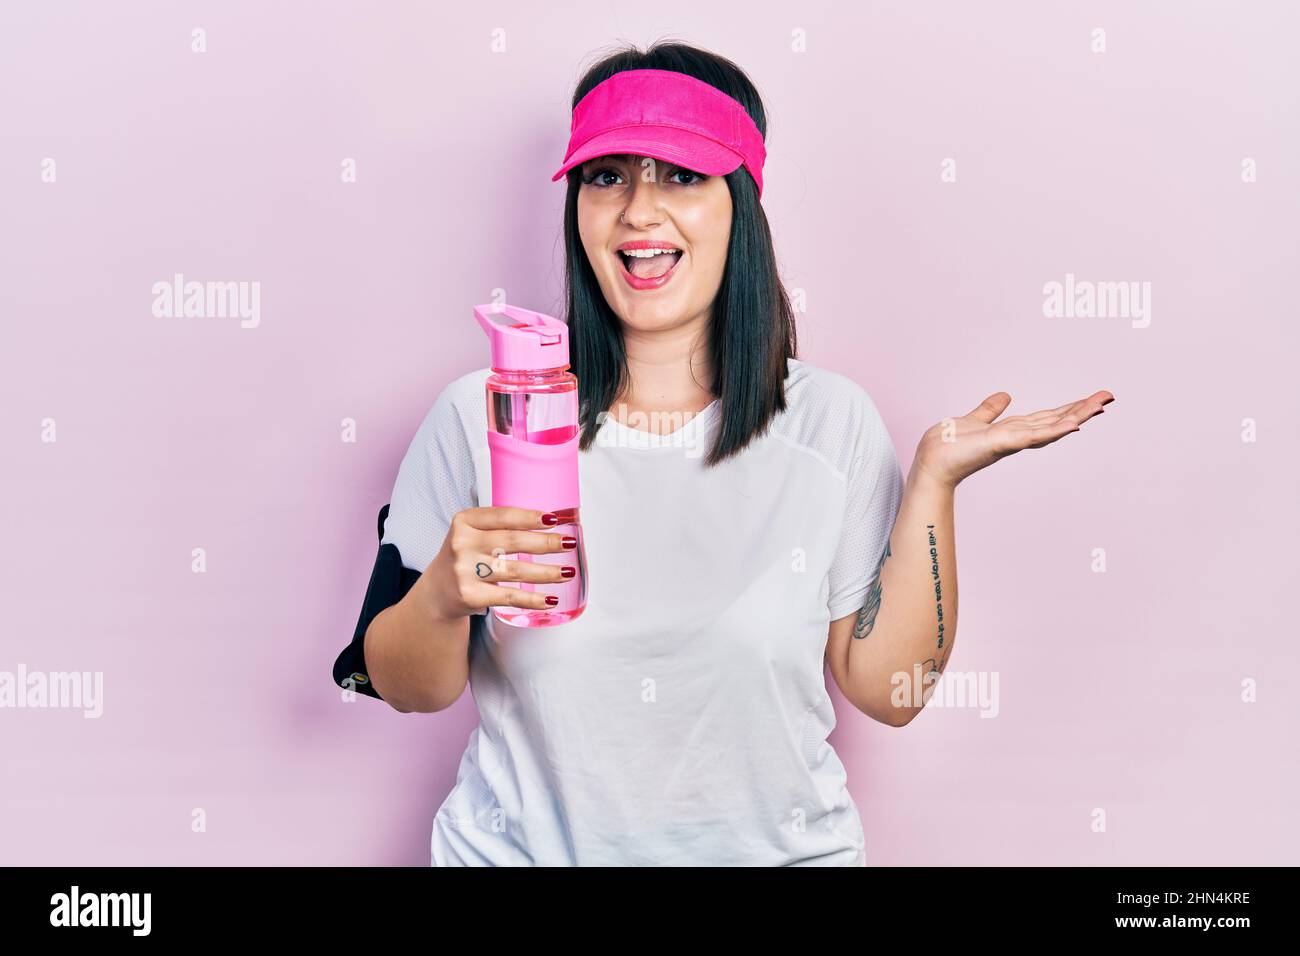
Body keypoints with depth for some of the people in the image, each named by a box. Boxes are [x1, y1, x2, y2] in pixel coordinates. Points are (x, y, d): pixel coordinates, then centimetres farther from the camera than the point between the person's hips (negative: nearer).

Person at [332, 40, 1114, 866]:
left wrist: (934, 479, -14)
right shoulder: (479, 415, -11)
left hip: (780, 847, 1)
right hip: (521, 845, 0)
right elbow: (409, 689, -5)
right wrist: (443, 597, -25)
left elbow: (887, 690, -8)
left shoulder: (834, 423, -8)